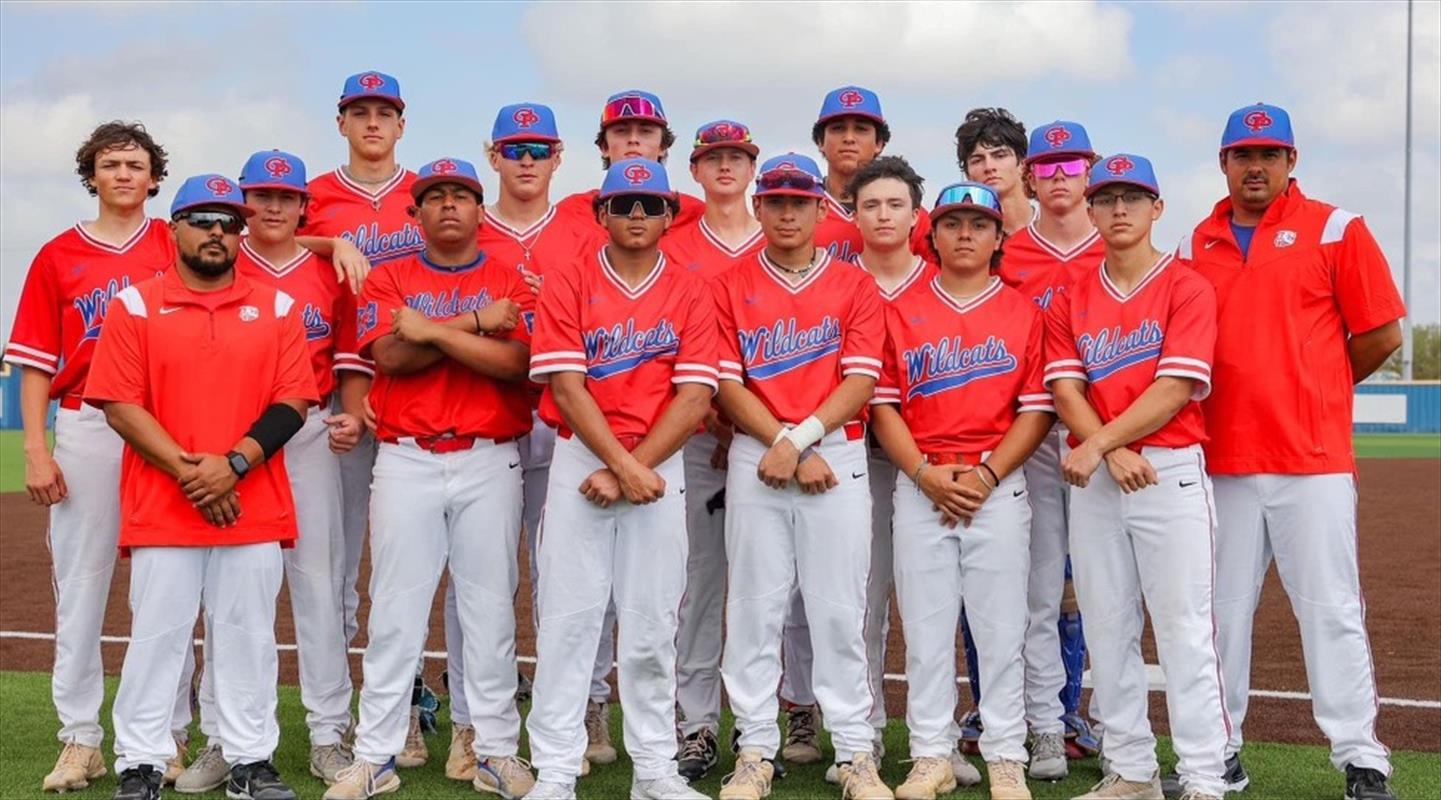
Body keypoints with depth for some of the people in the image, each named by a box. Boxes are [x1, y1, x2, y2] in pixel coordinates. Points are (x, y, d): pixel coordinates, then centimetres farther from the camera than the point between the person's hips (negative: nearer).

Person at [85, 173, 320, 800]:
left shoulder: (277, 308, 9)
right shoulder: (135, 306, 4)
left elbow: (292, 403, 3)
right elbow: (120, 406, -3)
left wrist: (233, 464, -12)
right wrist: (186, 469, -13)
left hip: (254, 509, 2)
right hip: (161, 510, -1)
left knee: (248, 637, 6)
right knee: (156, 635, 1)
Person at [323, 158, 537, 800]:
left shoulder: (512, 283, 7)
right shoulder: (389, 279, 9)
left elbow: (516, 361, -10)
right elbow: (390, 355, -9)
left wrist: (432, 329, -12)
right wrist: (475, 323, -11)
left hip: (489, 462, 0)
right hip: (406, 462, 0)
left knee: (490, 608, 4)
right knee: (395, 608, 1)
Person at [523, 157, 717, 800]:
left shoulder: (690, 294, 5)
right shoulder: (567, 285, 2)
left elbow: (695, 396, -4)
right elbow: (566, 386, -6)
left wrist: (630, 468, -12)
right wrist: (624, 465, -15)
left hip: (661, 466, 1)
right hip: (580, 460, -1)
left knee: (652, 621, 5)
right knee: (569, 615, -1)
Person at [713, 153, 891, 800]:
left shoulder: (856, 285, 7)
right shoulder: (731, 286, 7)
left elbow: (861, 381, -2)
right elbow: (728, 385, 0)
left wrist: (799, 438, -13)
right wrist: (785, 446, -10)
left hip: (838, 454, 0)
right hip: (754, 456, 1)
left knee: (839, 605, 0)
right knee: (754, 603, 1)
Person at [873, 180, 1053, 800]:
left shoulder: (1024, 312, 6)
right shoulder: (900, 310, 8)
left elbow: (1036, 410, 1)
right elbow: (884, 404, 4)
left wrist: (987, 476, -11)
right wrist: (926, 475, -9)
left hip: (999, 486, -1)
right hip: (919, 486, 1)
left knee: (1000, 626, 1)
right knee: (925, 626, 4)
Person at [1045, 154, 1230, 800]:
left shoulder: (1188, 289, -1)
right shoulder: (1070, 300, 12)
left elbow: (1176, 388, -11)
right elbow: (1065, 389, 2)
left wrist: (1098, 443, -15)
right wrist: (1115, 454, -13)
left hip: (1172, 473, -4)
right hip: (1093, 477, 4)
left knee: (1184, 629, -6)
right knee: (1106, 629, 7)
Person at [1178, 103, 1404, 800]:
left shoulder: (1335, 230, 1)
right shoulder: (1196, 246, 12)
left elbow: (1381, 334, 0)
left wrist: (1317, 390, 8)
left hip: (1313, 456, -3)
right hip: (1220, 459, 4)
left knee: (1331, 610, -2)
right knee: (1221, 611, 9)